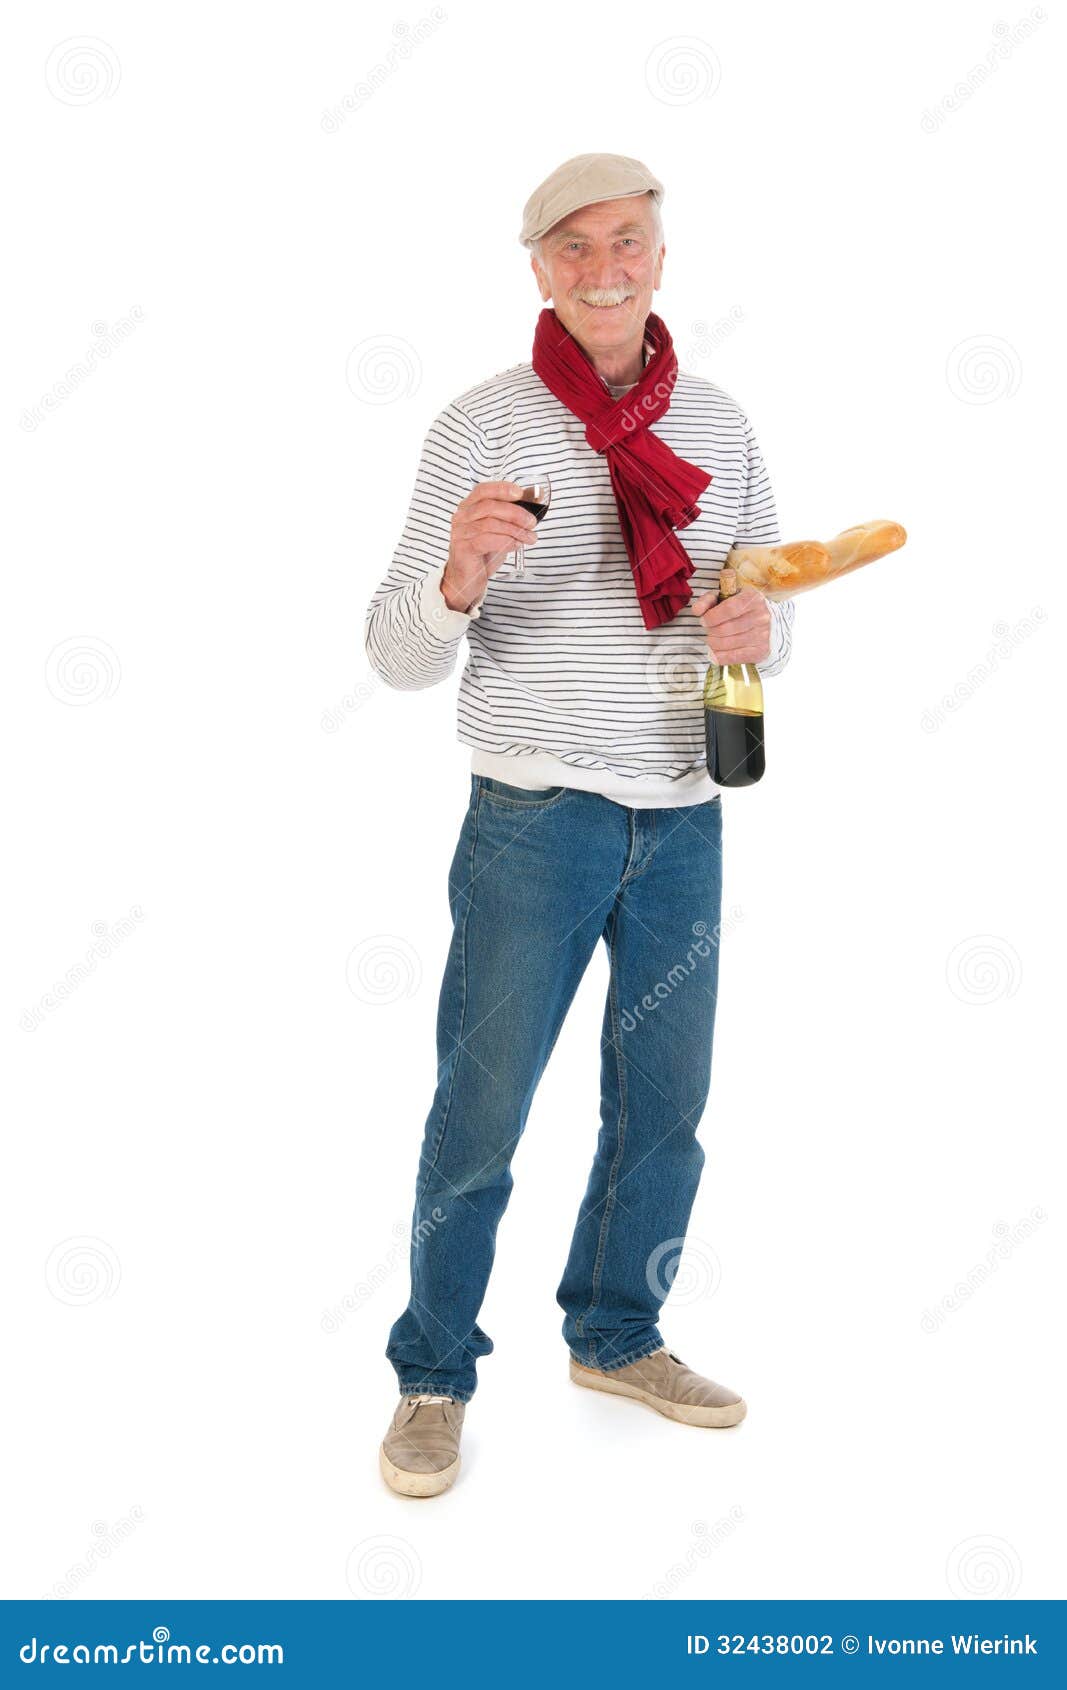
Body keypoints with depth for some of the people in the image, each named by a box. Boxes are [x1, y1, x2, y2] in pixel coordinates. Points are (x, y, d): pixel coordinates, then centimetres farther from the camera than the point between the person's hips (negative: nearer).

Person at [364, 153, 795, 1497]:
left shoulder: (720, 423, 7)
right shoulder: (481, 426, -5)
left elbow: (774, 604, 13)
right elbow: (397, 657, -8)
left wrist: (758, 627, -11)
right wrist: (458, 578, -29)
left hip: (684, 820, 4)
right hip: (535, 820, -4)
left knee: (664, 1106, 14)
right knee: (479, 1111, 2)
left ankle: (617, 1336, 34)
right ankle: (434, 1376, 19)